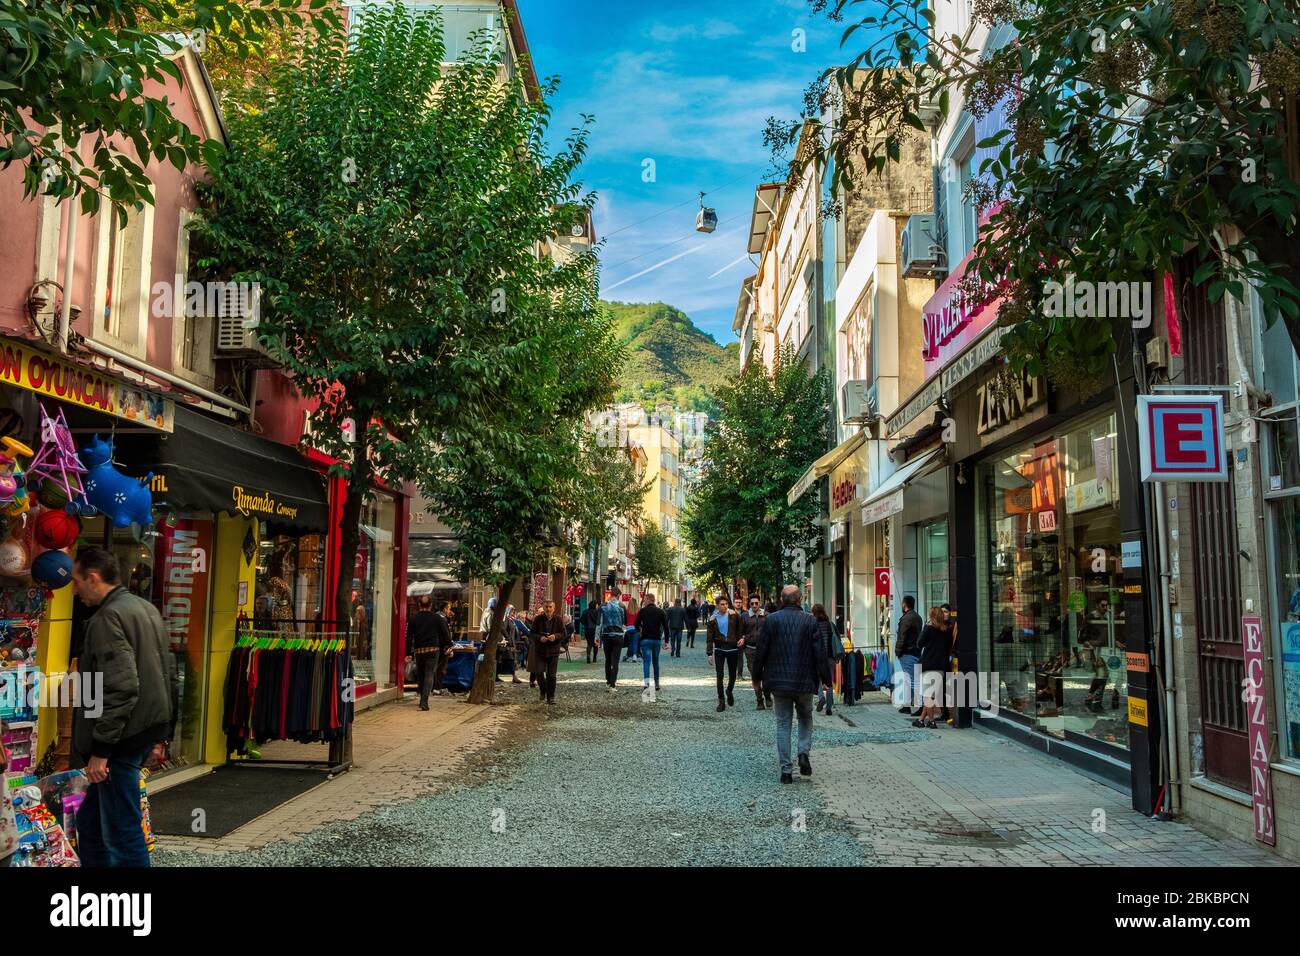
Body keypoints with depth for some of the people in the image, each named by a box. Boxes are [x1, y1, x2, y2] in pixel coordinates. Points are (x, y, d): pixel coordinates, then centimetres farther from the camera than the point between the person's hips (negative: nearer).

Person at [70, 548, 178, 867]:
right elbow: (168, 672, 17)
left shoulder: (108, 618, -15)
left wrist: (100, 750, -18)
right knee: (90, 822, 19)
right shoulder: (147, 608, 13)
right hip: (147, 729, 9)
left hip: (122, 739, -9)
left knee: (122, 834, -1)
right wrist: (161, 729, 21)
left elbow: (119, 689, -23)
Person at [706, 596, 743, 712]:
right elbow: (709, 637, 1)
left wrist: (742, 638, -12)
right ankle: (721, 701, 5)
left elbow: (741, 629, 6)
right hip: (719, 650, 0)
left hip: (733, 649, 0)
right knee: (719, 676, -3)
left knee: (732, 675, 10)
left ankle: (729, 692, 40)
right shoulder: (713, 619, -2)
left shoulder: (734, 615, -5)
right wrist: (709, 653, -2)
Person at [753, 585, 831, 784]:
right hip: (804, 681, 0)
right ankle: (804, 752, 2)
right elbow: (819, 653, -5)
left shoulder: (771, 620, -5)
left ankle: (786, 770, 7)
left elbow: (762, 650, -2)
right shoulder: (810, 620, -6)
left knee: (783, 723, 8)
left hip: (779, 681, 0)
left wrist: (758, 676, 10)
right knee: (806, 718, 22)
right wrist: (825, 678, 3)